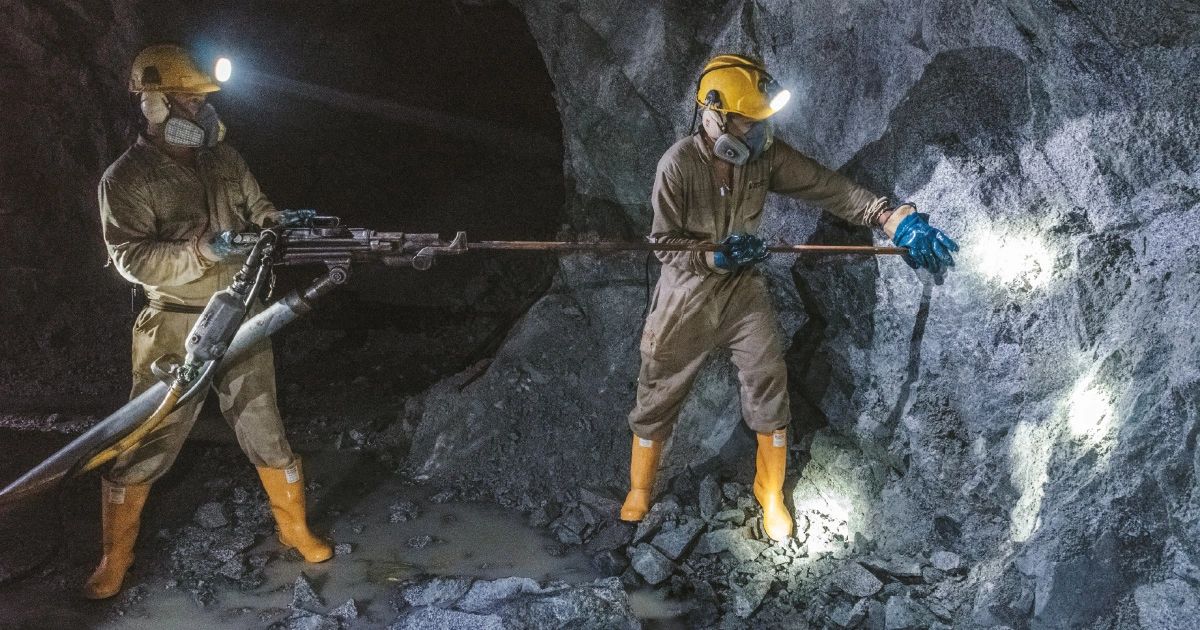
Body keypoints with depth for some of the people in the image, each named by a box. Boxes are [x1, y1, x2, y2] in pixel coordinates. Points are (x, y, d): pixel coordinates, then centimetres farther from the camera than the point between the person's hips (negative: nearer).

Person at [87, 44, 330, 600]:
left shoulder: (224, 158, 6)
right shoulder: (127, 178, -10)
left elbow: (256, 210, 12)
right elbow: (131, 258, -18)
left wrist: (282, 222, -11)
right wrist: (197, 253, -32)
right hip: (175, 333, -4)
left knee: (267, 435, 12)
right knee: (142, 450, 6)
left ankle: (295, 531, 29)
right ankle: (115, 559, 25)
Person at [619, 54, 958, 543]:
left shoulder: (767, 155, -13)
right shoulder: (678, 164, -22)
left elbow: (829, 188, -18)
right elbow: (664, 243, -15)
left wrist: (897, 219, -28)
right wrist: (717, 256, -31)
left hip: (744, 292, 3)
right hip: (686, 295, -3)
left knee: (769, 392, 6)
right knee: (658, 396, 11)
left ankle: (770, 493, 31)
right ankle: (640, 488, 37)